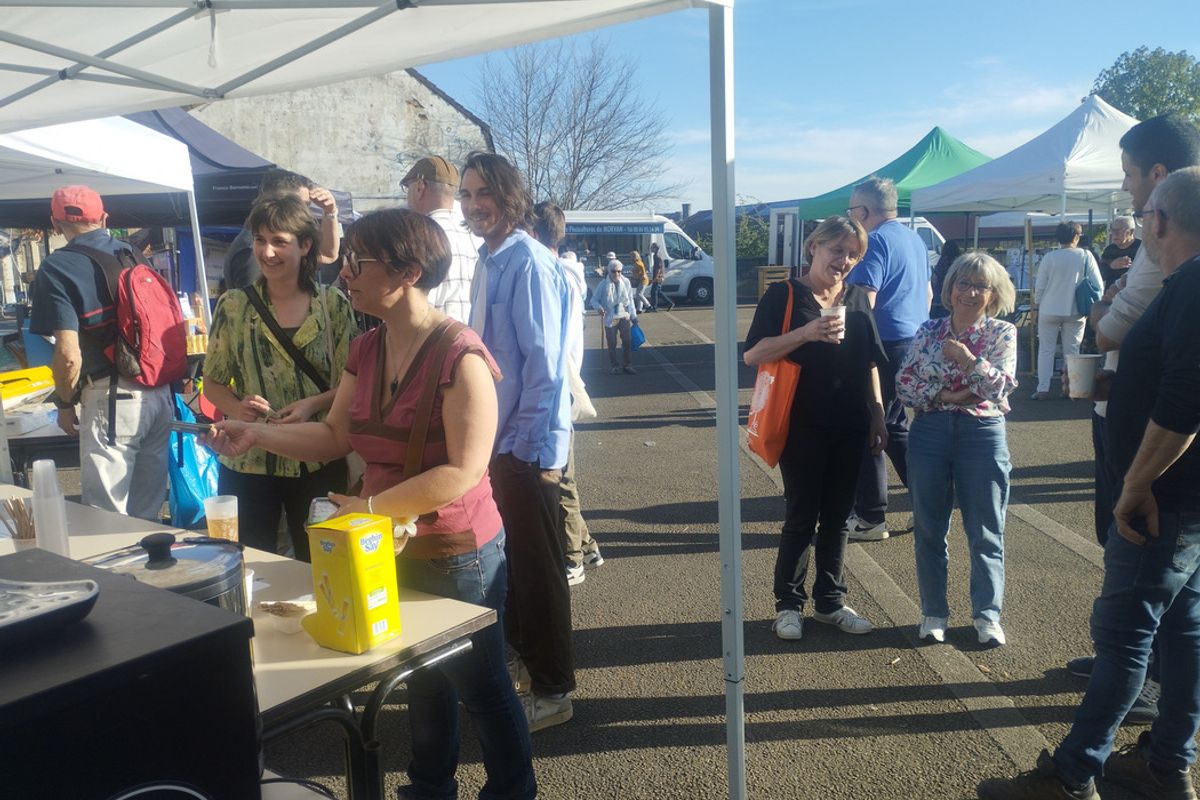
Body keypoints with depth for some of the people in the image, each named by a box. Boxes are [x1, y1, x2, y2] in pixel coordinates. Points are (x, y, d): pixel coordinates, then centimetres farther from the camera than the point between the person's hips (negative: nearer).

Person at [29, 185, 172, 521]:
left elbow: (69, 355, -15)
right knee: (147, 515, 15)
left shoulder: (57, 268, -7)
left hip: (111, 399, -6)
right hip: (159, 393, 6)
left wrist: (64, 403, 2)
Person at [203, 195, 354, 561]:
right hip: (247, 463, 1)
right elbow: (213, 383, 7)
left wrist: (313, 404, -17)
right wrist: (237, 407, -13)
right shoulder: (233, 306, 2)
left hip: (319, 463, 0)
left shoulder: (333, 305, -1)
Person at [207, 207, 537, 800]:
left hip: (457, 553, -7)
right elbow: (334, 436, 6)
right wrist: (258, 434, -7)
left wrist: (368, 509, -27)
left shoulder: (459, 356, -23)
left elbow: (463, 471, -27)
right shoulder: (366, 350, 2)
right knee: (423, 678, 25)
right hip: (393, 549, 8)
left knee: (480, 685, 11)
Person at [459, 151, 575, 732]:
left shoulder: (529, 263, -16)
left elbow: (544, 362, -19)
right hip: (497, 439, 9)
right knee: (508, 555, 21)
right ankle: (522, 651, 40)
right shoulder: (489, 261, 11)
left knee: (537, 567, 2)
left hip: (527, 444, -9)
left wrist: (537, 447, -19)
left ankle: (552, 691, 16)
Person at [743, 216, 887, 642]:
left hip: (850, 427, 5)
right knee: (801, 518, 3)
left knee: (836, 517, 12)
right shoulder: (783, 295, -5)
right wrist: (806, 333, -22)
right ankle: (789, 604, 18)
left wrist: (878, 415, 9)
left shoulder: (858, 298, 9)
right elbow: (752, 354, -12)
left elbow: (870, 363, 14)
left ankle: (830, 601, 25)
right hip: (802, 426, -4)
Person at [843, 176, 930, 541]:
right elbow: (928, 294, 24)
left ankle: (870, 518, 6)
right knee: (896, 426, 19)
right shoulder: (914, 238, 15)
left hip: (885, 344, -9)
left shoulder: (876, 241, -14)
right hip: (915, 342, 9)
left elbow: (864, 302, -22)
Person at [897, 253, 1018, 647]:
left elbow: (1002, 387, -10)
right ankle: (933, 612, 21)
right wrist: (943, 395, -13)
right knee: (928, 529, 8)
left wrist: (968, 360, -20)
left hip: (982, 435, -2)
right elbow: (903, 385, -1)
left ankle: (987, 613, 19)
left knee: (985, 532, 6)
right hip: (929, 433, 2)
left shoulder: (1002, 333, 1)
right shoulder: (928, 331, 6)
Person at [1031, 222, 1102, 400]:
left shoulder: (1049, 258, -8)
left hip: (1049, 310, -1)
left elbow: (1039, 286, -4)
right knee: (1072, 351, 11)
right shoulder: (1086, 256, -6)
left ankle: (1043, 389, 6)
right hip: (1075, 311, 1)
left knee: (1046, 350, 8)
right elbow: (1098, 284, -4)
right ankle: (1069, 388, 13)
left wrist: (1037, 303, 14)